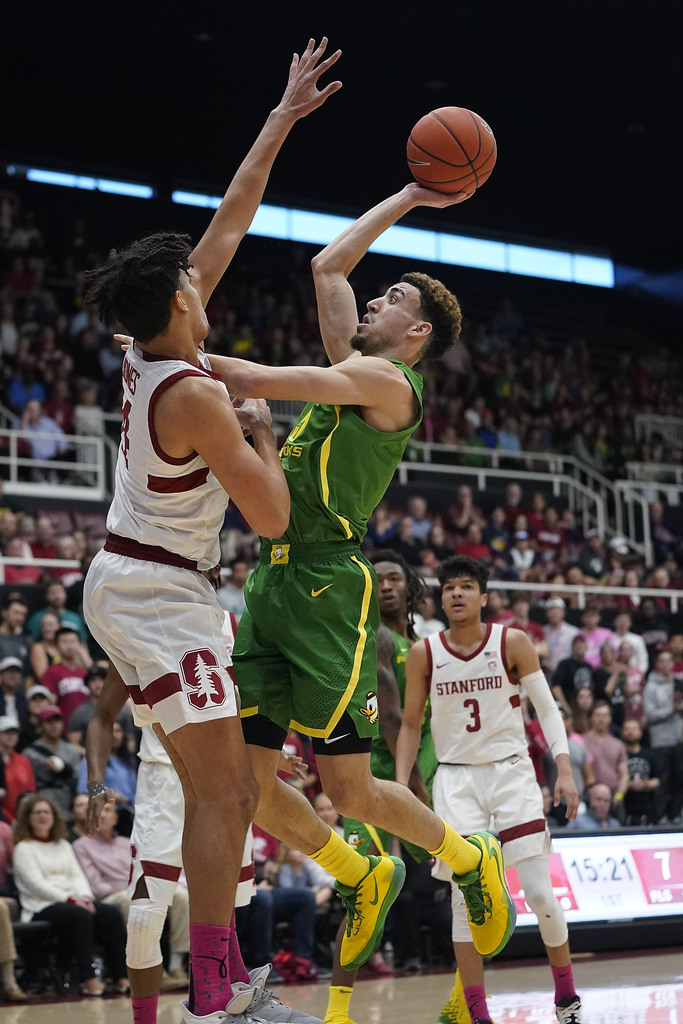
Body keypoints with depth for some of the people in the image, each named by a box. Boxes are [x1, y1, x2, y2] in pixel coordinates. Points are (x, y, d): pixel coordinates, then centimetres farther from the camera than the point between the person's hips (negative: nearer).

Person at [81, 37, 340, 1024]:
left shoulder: (148, 353, 6)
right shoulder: (196, 394, -20)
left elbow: (231, 220, 13)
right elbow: (273, 516, -18)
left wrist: (282, 118, 16)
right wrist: (262, 430, -1)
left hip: (130, 583, 10)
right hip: (158, 594, -10)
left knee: (219, 794, 9)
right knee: (225, 793, -12)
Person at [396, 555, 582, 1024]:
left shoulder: (513, 642, -4)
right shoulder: (424, 655, -1)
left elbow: (547, 707, 0)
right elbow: (411, 724, 9)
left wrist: (565, 770, -10)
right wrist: (402, 785, 1)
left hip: (511, 772, -1)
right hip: (456, 779, 1)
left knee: (540, 892, -4)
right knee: (466, 899, -5)